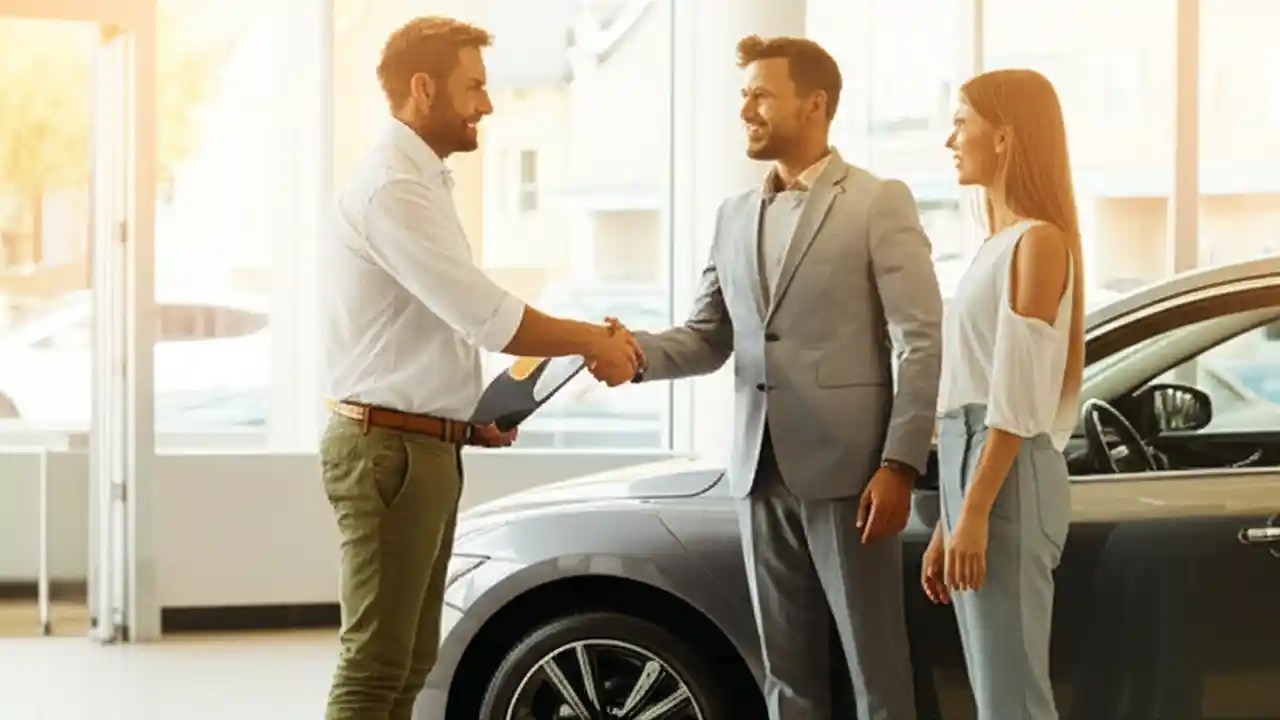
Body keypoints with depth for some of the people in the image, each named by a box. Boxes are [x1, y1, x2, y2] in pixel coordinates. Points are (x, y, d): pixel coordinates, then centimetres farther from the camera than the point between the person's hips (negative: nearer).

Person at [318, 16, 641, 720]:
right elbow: (486, 315, -22)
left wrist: (467, 415, 10)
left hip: (425, 445, 10)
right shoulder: (391, 188, -16)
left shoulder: (418, 183, 17)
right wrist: (593, 340, -10)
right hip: (389, 448, -10)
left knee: (407, 663, 12)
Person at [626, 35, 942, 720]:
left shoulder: (879, 203, -3)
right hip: (762, 471, 6)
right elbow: (707, 338, 11)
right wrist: (637, 351, -10)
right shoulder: (734, 215, 15)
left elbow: (922, 342, -8)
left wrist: (900, 464, -15)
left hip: (846, 468, -6)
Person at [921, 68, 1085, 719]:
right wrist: (949, 523, 17)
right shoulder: (1000, 244, 18)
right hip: (974, 466, 9)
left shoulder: (1038, 241, -9)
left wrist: (975, 512, -20)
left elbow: (1017, 400, -16)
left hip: (1006, 481, -9)